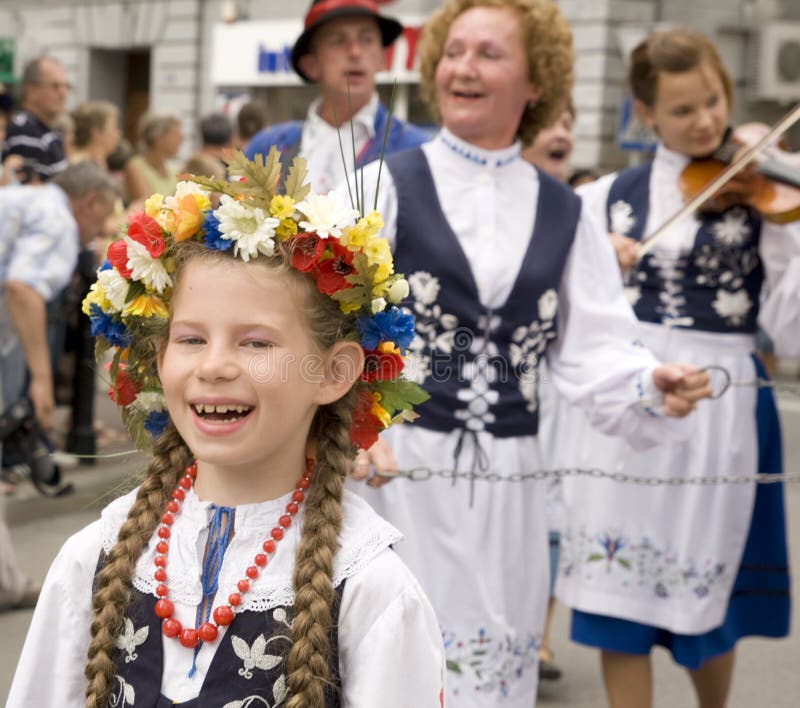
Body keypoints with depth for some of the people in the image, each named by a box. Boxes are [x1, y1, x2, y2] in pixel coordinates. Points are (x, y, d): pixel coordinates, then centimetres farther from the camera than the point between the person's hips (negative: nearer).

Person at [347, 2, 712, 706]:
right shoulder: (387, 186, 1)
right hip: (394, 465, -3)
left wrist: (652, 388, -18)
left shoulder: (564, 213, 10)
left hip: (507, 481, 3)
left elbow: (596, 350, 3)